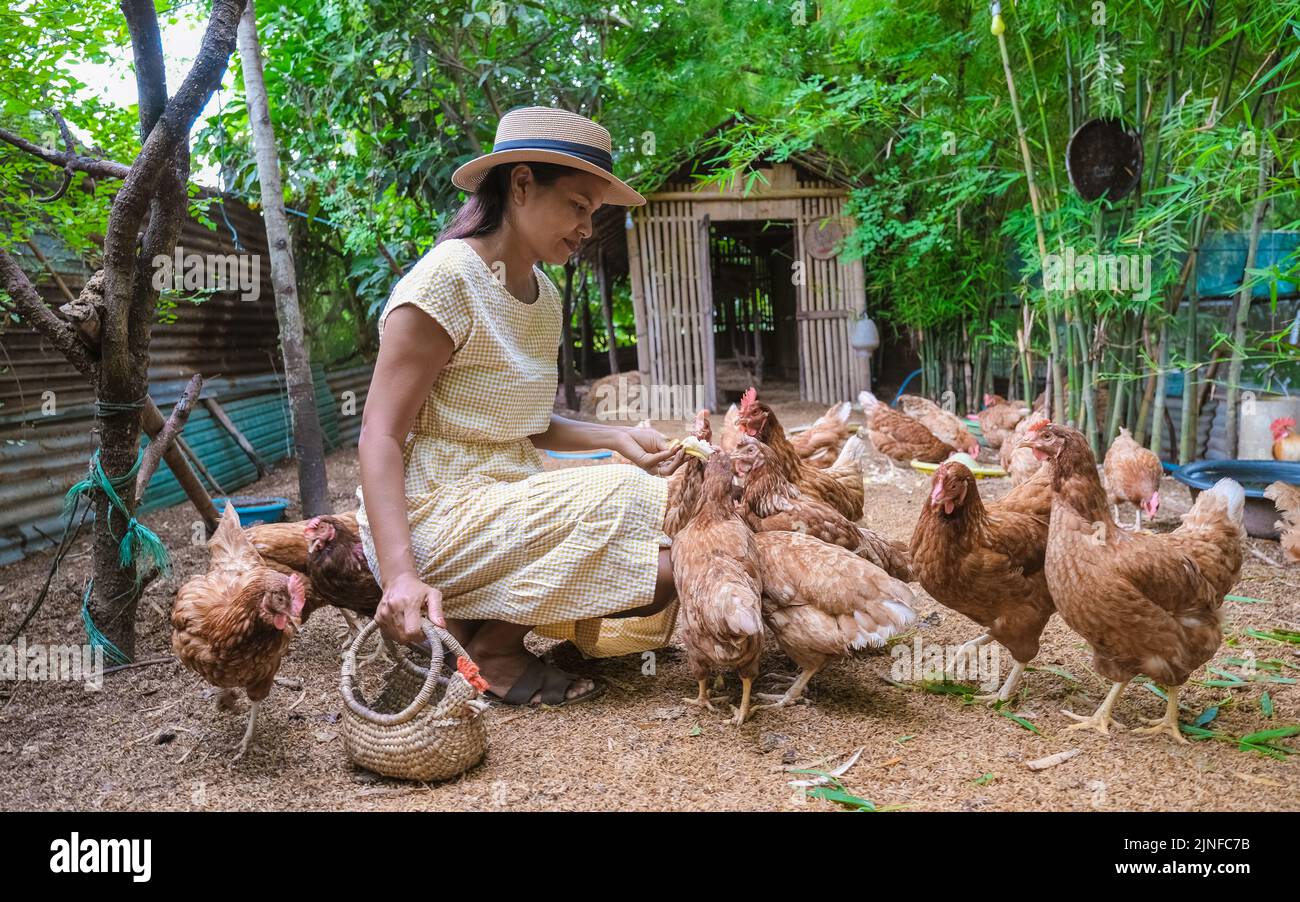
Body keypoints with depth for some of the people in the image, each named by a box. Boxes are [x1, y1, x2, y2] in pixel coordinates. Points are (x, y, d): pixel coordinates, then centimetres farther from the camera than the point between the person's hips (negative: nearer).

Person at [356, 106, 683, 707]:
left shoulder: (544, 295, 11)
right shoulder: (447, 279, -14)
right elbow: (380, 437, -17)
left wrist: (613, 438, 0)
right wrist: (401, 574, -30)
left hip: (507, 500, 9)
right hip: (436, 516, -8)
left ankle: (471, 622, 3)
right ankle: (489, 653, -2)